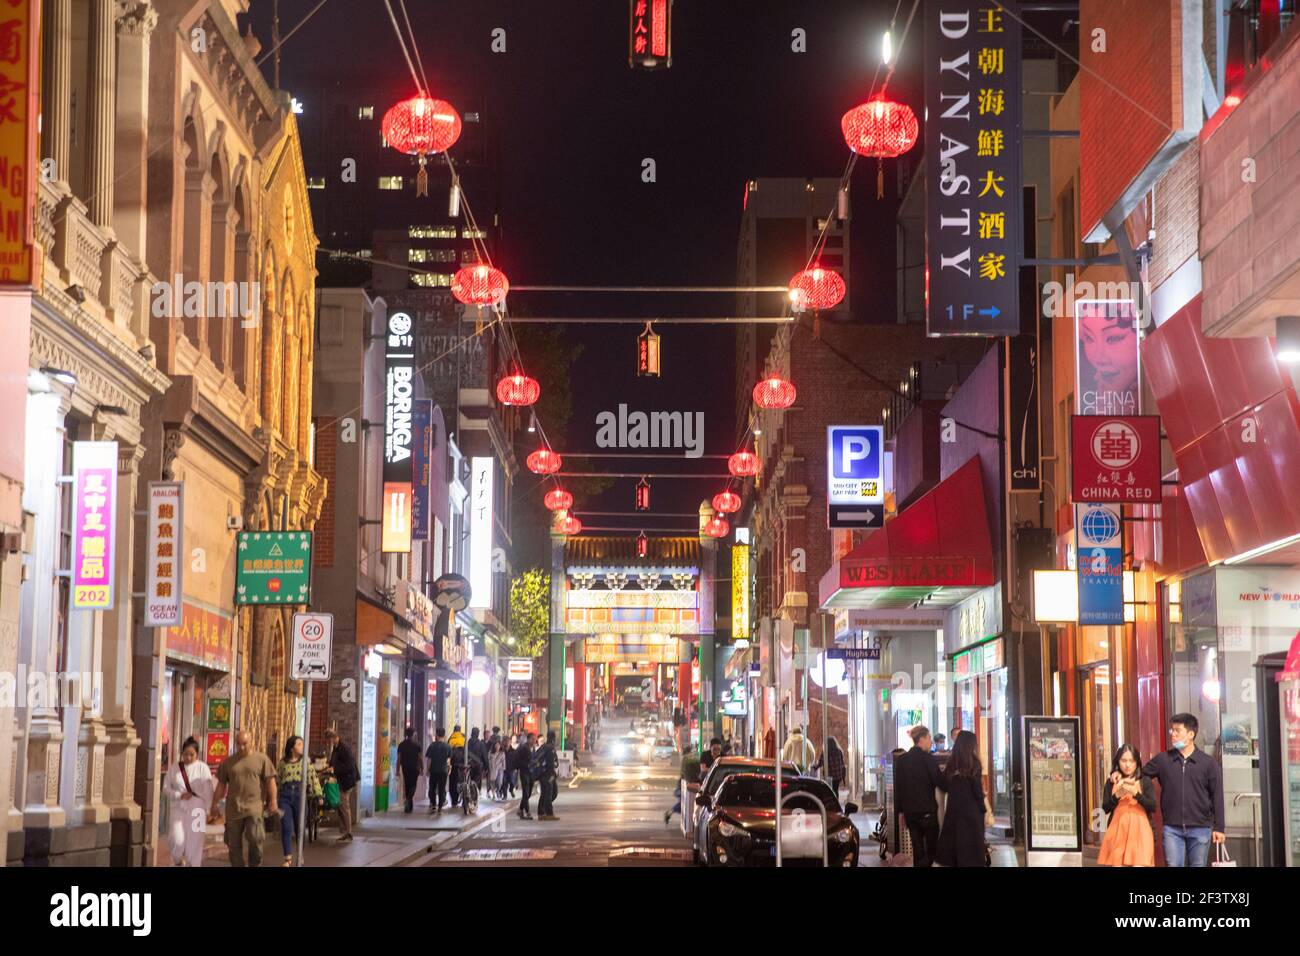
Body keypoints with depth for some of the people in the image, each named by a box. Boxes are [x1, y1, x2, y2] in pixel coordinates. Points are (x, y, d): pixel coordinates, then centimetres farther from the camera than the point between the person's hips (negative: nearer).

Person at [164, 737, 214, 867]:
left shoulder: (202, 768, -2)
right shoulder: (175, 768, 5)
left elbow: (207, 792, -1)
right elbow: (167, 788, 7)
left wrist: (206, 811, -3)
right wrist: (179, 795, -11)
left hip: (196, 809, -1)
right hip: (178, 808, 1)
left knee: (194, 842, -3)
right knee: (177, 839, -11)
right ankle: (177, 860, 19)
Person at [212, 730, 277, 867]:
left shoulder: (262, 759, 3)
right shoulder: (228, 762, 11)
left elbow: (270, 781, 1)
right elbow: (221, 785, 13)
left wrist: (272, 802, -6)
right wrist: (214, 804, 10)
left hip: (254, 806, -3)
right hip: (233, 808, 3)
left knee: (255, 839, -16)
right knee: (234, 844, 6)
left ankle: (254, 865, 2)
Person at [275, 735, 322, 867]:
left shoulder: (305, 762, 5)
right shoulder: (283, 763, 8)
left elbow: (313, 777, -1)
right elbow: (277, 780, 13)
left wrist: (317, 794, -10)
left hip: (299, 795, -1)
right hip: (285, 796, 1)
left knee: (299, 827, 7)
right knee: (286, 828, -5)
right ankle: (288, 858, -1)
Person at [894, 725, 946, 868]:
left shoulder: (901, 759, 5)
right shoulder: (929, 759, -12)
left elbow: (898, 787, 9)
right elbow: (941, 784, -12)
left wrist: (901, 810, 15)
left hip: (910, 811, 6)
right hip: (927, 810, -5)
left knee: (918, 850, 11)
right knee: (932, 850, 2)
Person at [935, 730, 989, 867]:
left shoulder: (951, 763, 4)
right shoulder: (973, 764, -10)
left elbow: (945, 786, 10)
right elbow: (977, 790, -9)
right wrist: (984, 811, 0)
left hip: (953, 810, 5)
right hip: (971, 811, -5)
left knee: (953, 844, 10)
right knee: (972, 848, 1)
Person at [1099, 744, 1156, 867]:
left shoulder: (1145, 781, 6)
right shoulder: (1111, 782, 10)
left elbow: (1152, 806, -4)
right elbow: (1105, 808, 3)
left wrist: (1135, 793, -18)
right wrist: (1117, 795, -15)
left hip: (1139, 832, -2)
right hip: (1118, 832, 2)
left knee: (1139, 864, -16)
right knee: (1117, 864, -5)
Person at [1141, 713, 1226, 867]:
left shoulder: (1209, 763, 2)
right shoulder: (1162, 760, 7)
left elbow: (1217, 796, 2)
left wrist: (1218, 827, -2)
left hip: (1200, 828, -1)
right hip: (1172, 828, 1)